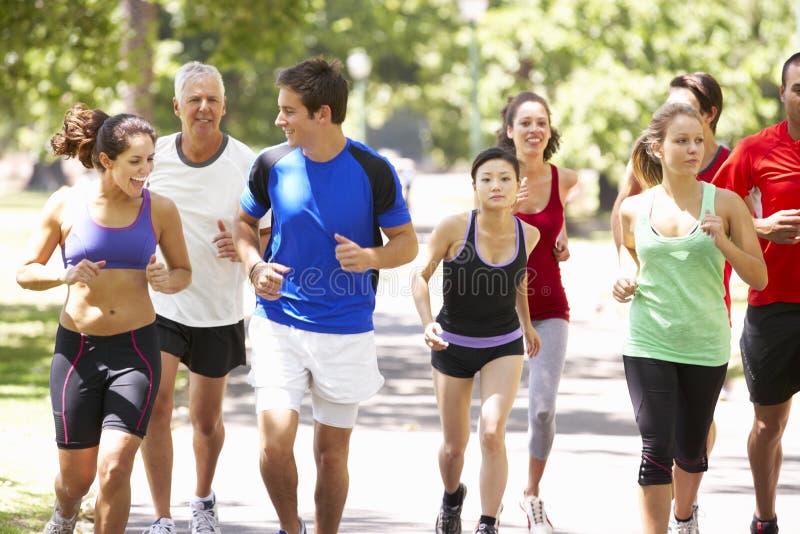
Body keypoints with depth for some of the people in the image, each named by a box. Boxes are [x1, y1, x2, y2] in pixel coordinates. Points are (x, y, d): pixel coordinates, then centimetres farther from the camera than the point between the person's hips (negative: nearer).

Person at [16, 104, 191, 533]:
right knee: (76, 473, 11)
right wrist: (64, 276, -19)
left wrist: (167, 281, -13)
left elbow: (184, 272, 10)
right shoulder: (66, 205, -5)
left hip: (136, 349, 0)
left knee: (114, 468, -15)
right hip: (77, 349, 0)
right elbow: (25, 273, 2)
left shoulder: (159, 209, -2)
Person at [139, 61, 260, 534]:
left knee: (207, 419, 12)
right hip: (160, 302, 0)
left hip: (219, 311, 0)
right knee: (155, 406, -15)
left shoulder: (246, 163, -10)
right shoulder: (154, 155, -3)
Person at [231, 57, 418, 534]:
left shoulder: (373, 171, -8)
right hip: (279, 323, 1)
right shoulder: (272, 164, -2)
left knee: (332, 451, 7)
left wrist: (371, 257, -21)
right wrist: (256, 266, -6)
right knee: (275, 441, -13)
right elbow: (244, 222, 14)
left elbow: (407, 242, 1)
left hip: (346, 330, -1)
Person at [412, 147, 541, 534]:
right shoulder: (453, 229, -21)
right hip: (453, 345, -1)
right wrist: (427, 323, -27)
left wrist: (526, 325, 23)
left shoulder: (528, 234, -10)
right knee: (454, 447, 10)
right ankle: (452, 499, 44)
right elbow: (421, 276, -11)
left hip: (504, 346, 1)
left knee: (492, 433, -20)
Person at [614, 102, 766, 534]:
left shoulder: (725, 203, -4)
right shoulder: (633, 209, 1)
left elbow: (759, 278, -4)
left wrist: (723, 242, -19)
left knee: (690, 449, 15)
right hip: (648, 345, 0)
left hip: (706, 347, 1)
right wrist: (624, 280, 2)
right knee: (656, 450, -12)